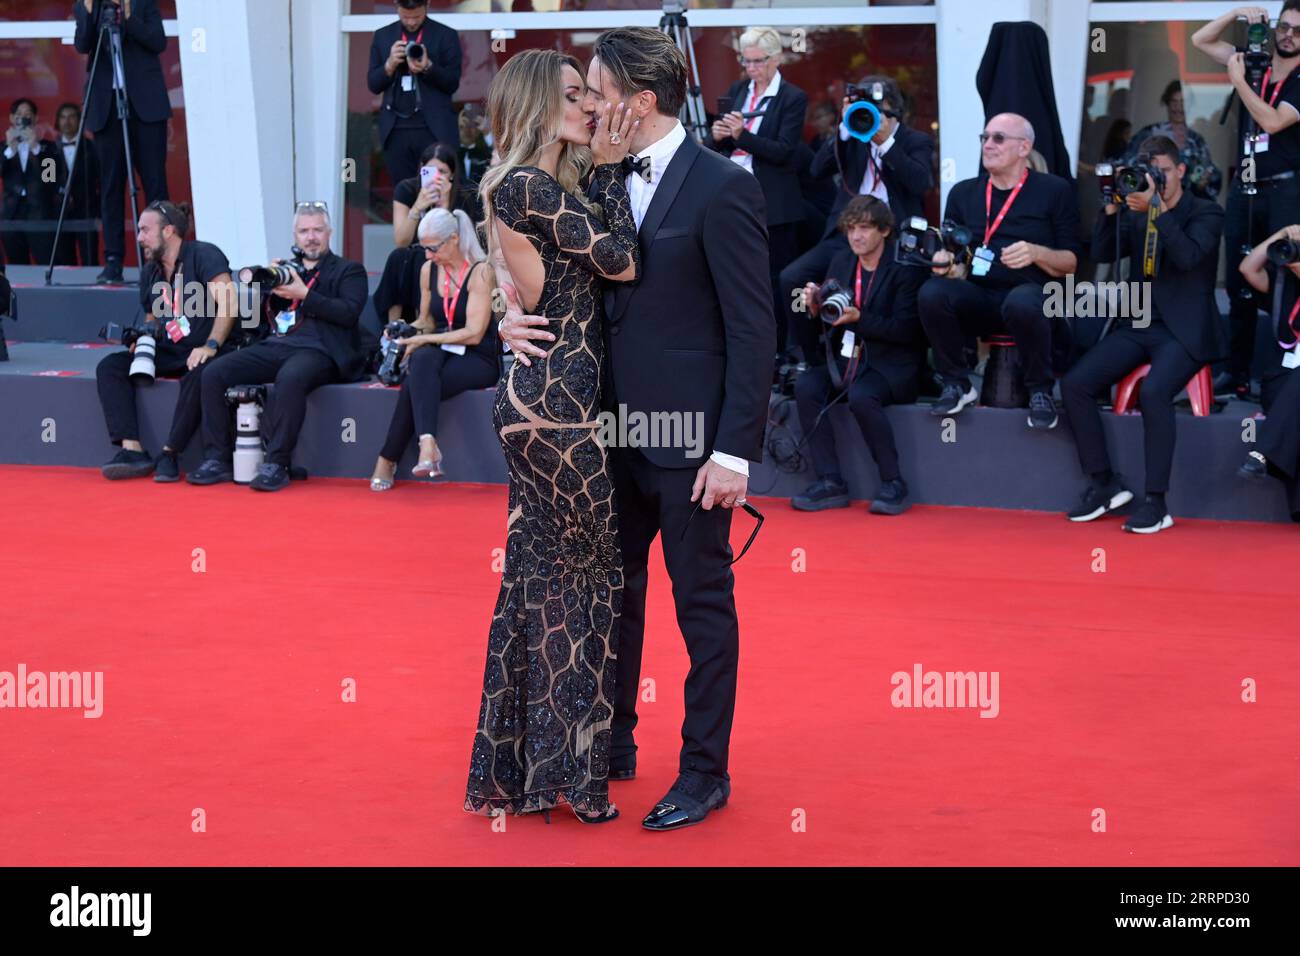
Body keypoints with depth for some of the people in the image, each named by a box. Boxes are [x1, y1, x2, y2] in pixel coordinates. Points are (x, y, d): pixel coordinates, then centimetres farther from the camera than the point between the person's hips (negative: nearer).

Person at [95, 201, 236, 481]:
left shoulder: (203, 255, -9)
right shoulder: (150, 272, 13)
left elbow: (227, 302, -20)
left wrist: (211, 346, -30)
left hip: (203, 352, -7)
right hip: (167, 354, 7)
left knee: (199, 374, -40)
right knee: (110, 367, -10)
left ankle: (169, 455, -28)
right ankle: (133, 450, -22)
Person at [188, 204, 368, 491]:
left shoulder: (348, 271, 13)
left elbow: (349, 312, -6)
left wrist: (304, 294, -11)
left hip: (317, 351, -5)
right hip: (274, 345, 5)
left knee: (290, 379, -40)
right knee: (214, 374, -16)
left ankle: (276, 464, -35)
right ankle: (217, 460, -13)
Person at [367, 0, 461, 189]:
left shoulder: (446, 35, 4)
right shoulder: (383, 36, 12)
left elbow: (452, 83, -1)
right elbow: (373, 84, 9)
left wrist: (428, 67, -18)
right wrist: (390, 65, -10)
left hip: (433, 129, -2)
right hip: (396, 129, 3)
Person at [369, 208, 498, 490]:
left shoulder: (480, 272, -11)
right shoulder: (429, 270, 9)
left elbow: (474, 333, -16)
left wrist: (424, 339, -18)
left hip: (478, 360, -5)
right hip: (438, 354, 5)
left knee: (415, 385, -33)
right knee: (422, 360, -35)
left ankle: (388, 461, -29)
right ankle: (428, 445, -46)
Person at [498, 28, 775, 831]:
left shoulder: (722, 187, -14)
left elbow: (753, 329, -15)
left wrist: (736, 450, -18)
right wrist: (515, 312, -6)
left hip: (690, 435, -7)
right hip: (619, 427, 7)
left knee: (702, 599, 5)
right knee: (614, 586, 16)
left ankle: (705, 771, 17)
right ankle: (614, 742, 32)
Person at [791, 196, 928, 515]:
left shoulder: (905, 269, -6)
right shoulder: (840, 264, 11)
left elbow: (906, 330, -14)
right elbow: (828, 327, 13)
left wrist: (858, 318, -25)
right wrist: (816, 309, -9)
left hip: (893, 366, -6)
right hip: (848, 359, 6)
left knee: (861, 395, -35)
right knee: (806, 386, -23)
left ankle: (893, 484, -20)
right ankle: (831, 483, -19)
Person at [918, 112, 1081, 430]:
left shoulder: (1055, 190, 5)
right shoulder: (963, 193, 16)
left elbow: (1071, 263, 2)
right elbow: (952, 260, 15)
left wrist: (1035, 253, -17)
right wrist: (946, 265, -10)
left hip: (1033, 294, -3)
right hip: (979, 297, 3)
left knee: (1021, 302, -40)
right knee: (933, 292, -29)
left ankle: (1041, 391, -14)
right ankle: (957, 384, -7)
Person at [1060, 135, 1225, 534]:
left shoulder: (1207, 213, 0)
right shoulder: (1135, 213, 15)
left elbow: (1187, 256, -18)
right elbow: (1102, 253, 4)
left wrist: (1156, 209, -22)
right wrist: (1112, 206, -8)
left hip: (1182, 330, -6)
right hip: (1136, 325, 6)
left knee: (1153, 391, -33)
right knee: (1074, 383, -14)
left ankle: (1156, 502, -26)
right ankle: (1105, 484, -4)